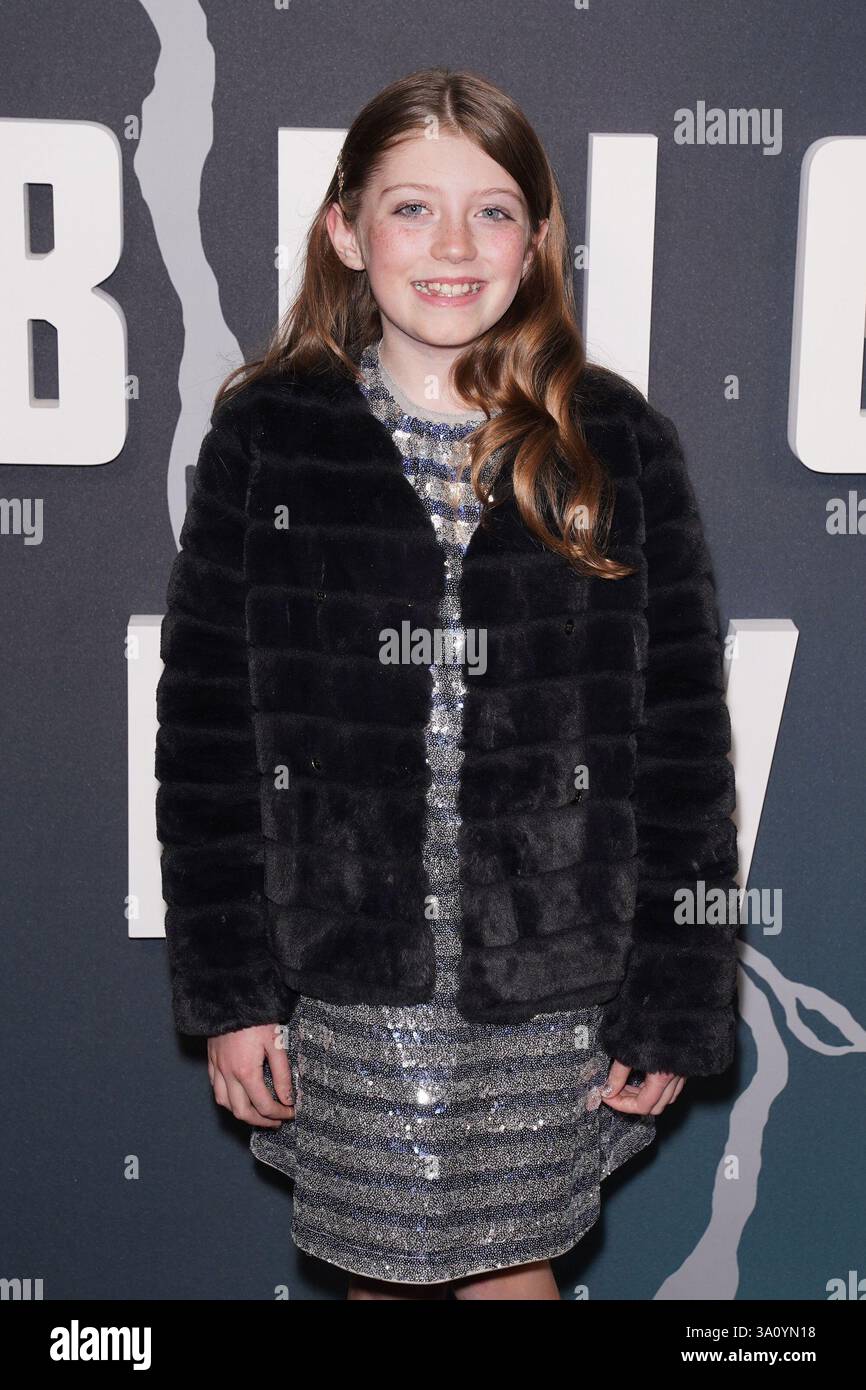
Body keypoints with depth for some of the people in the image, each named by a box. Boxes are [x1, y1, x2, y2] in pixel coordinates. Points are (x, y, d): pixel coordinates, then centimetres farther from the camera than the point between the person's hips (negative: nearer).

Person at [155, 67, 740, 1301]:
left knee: (511, 1268, 14)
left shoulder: (617, 444, -3)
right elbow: (204, 725, -1)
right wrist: (229, 990, -4)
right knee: (379, 1269, 17)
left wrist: (674, 1005, -3)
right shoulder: (264, 437, -3)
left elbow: (683, 732, -2)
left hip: (552, 984, 0)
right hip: (340, 981, 1)